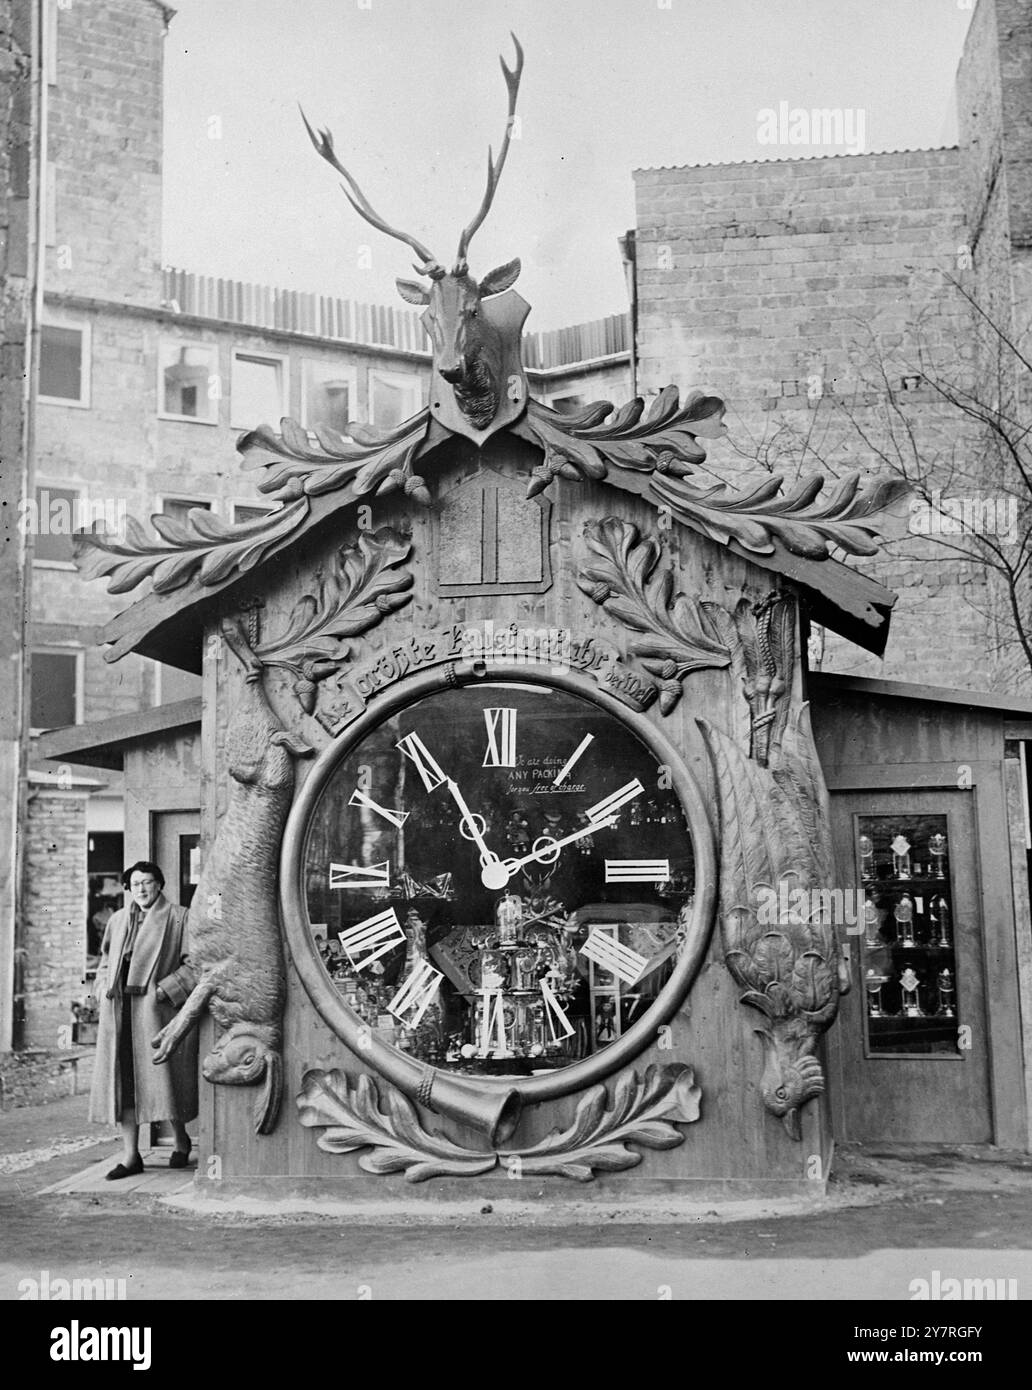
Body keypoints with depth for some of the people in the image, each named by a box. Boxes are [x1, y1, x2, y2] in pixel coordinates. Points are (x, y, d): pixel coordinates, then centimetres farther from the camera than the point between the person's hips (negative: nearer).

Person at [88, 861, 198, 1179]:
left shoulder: (179, 918, 1)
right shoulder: (117, 920, 17)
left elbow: (194, 964, -5)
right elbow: (105, 961, 27)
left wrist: (165, 989, -14)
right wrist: (103, 988, 9)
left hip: (155, 1009, -5)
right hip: (118, 1010, 5)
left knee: (161, 1077, -4)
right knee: (122, 1080, 3)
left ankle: (181, 1140, 20)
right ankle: (131, 1156, 9)